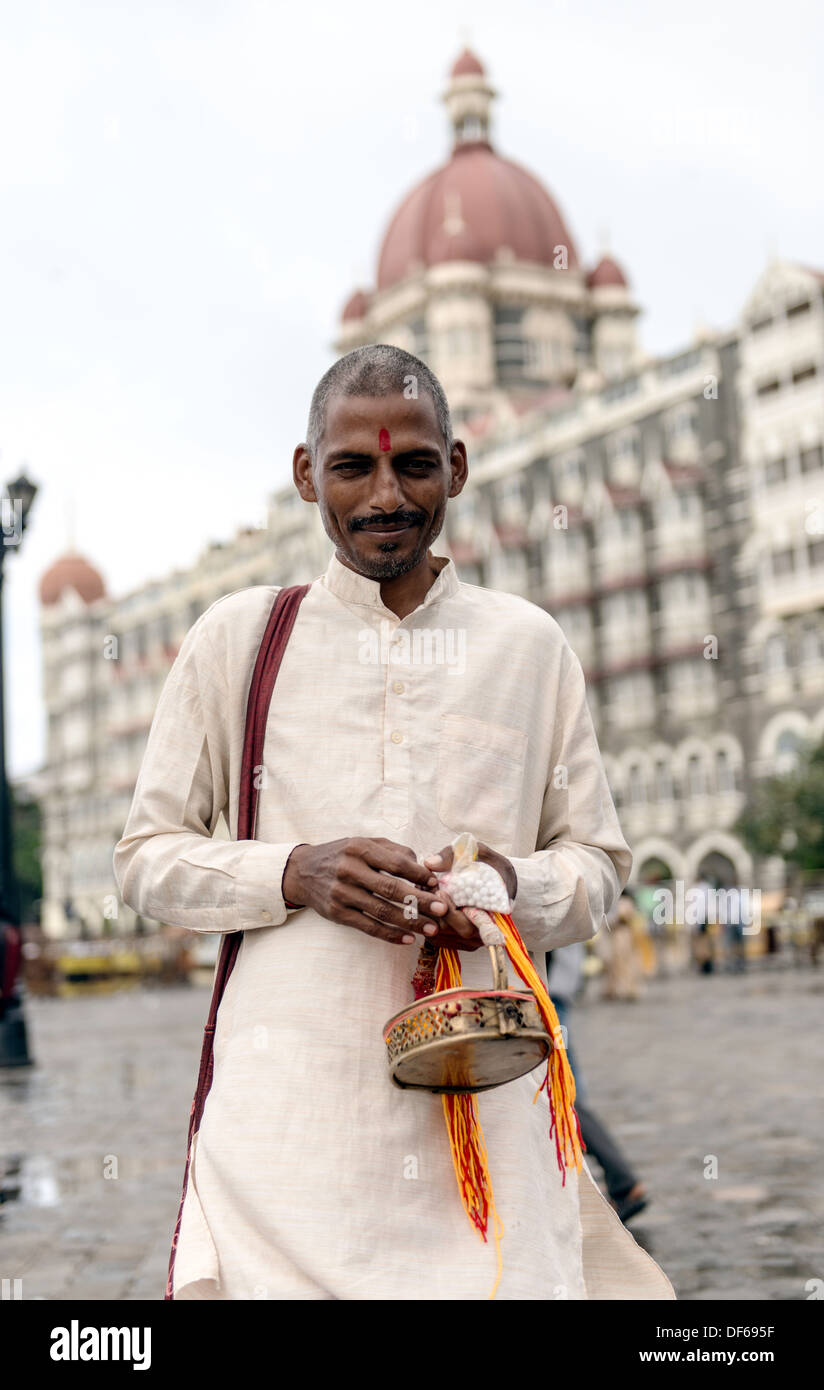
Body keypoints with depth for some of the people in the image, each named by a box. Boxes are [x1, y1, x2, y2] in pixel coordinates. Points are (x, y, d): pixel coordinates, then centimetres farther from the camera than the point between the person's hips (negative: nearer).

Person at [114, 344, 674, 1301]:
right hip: (290, 1097, -1)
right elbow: (146, 857, 7)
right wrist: (295, 873, -12)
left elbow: (600, 862, 14)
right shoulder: (237, 637, 5)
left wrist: (519, 886, -9)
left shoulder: (530, 645, 10)